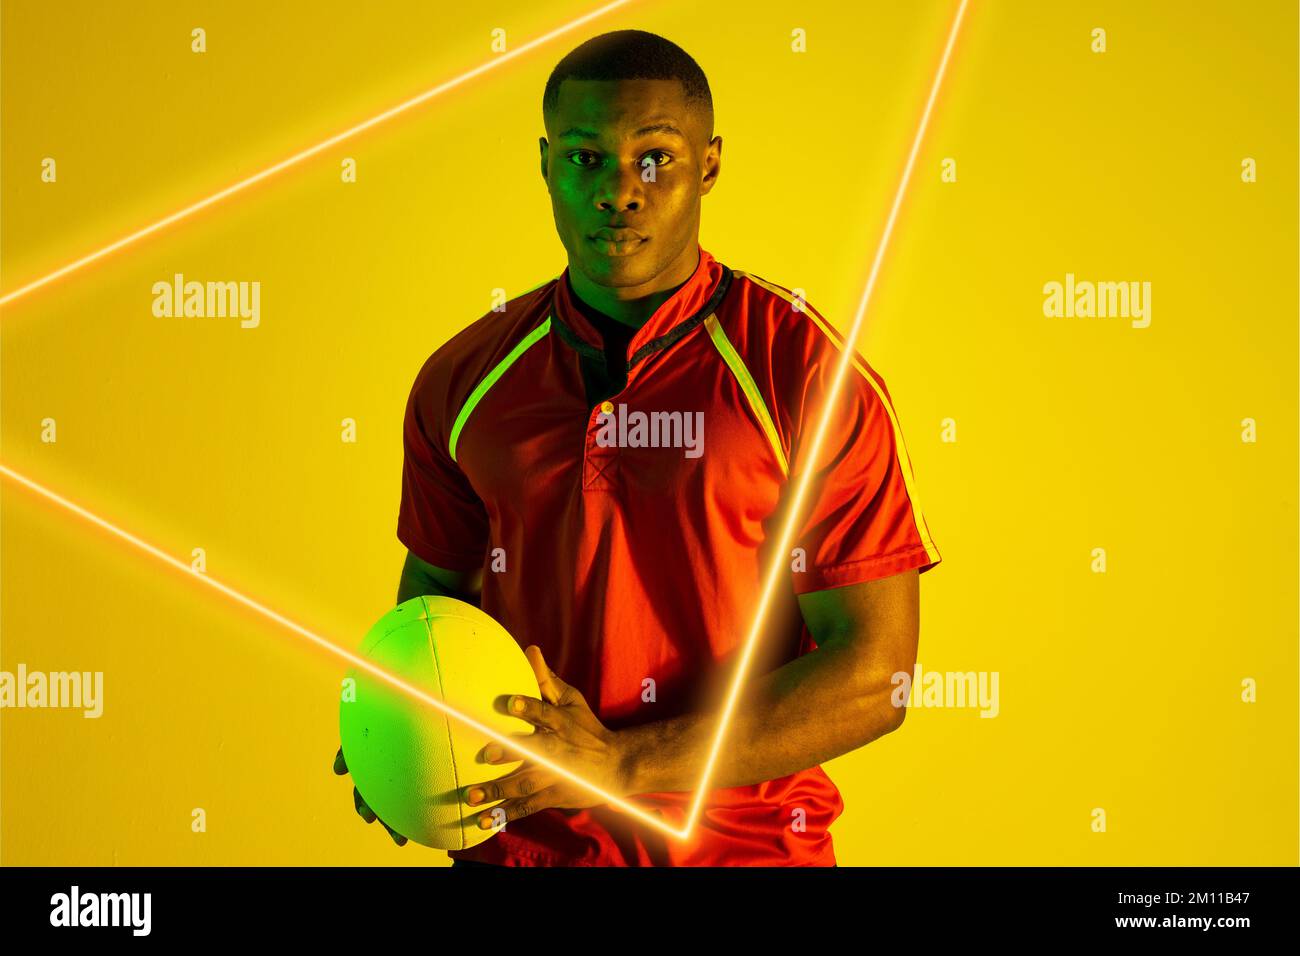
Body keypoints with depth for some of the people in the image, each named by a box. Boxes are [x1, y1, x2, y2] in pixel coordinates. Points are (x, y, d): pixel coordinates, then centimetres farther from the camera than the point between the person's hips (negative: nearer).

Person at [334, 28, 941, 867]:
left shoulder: (813, 378, -13)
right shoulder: (462, 382, -1)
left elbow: (873, 678, -14)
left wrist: (624, 764, -20)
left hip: (743, 843, -3)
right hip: (519, 842, 3)